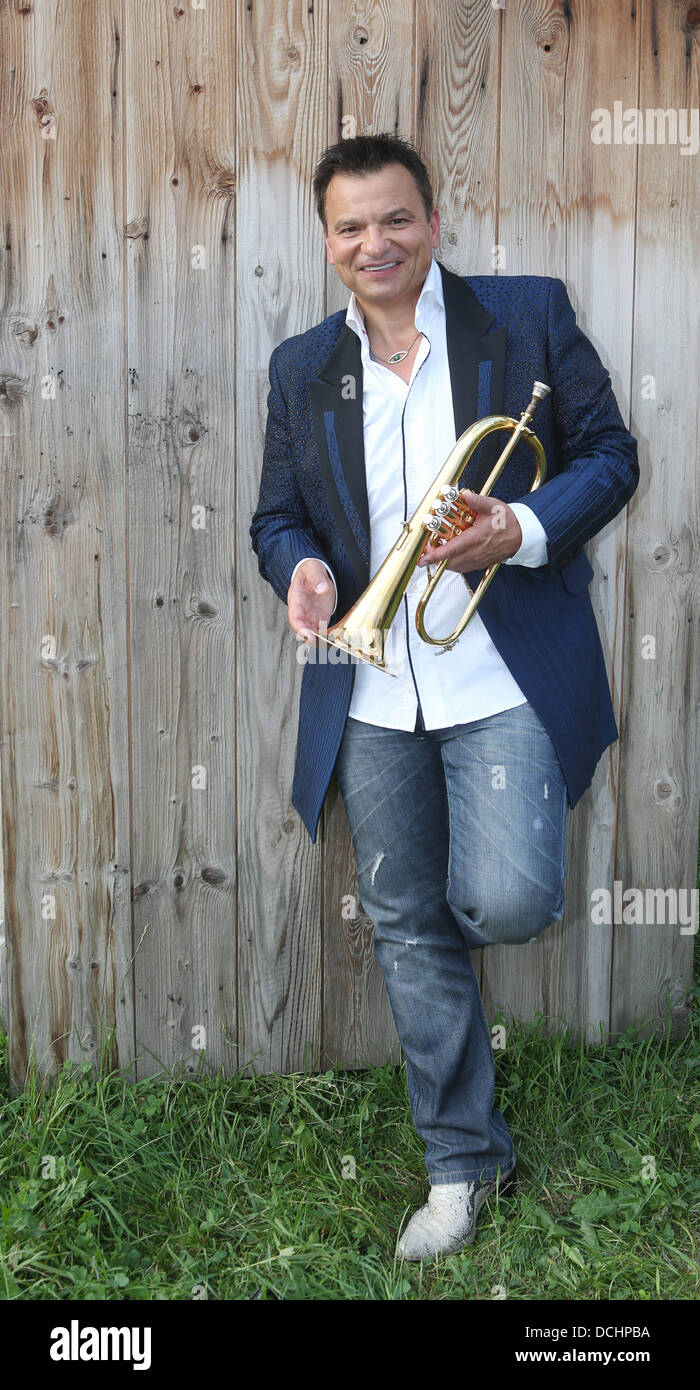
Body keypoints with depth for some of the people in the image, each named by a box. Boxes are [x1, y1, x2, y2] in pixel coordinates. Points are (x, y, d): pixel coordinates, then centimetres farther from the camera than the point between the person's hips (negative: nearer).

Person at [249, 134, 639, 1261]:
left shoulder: (530, 316, 1)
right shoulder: (302, 368, 10)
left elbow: (610, 453, 3)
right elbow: (278, 516, 13)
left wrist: (525, 527, -16)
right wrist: (302, 567, -11)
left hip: (504, 680, -3)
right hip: (373, 699, 4)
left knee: (504, 903, -18)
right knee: (407, 933, 9)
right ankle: (462, 1162, 26)